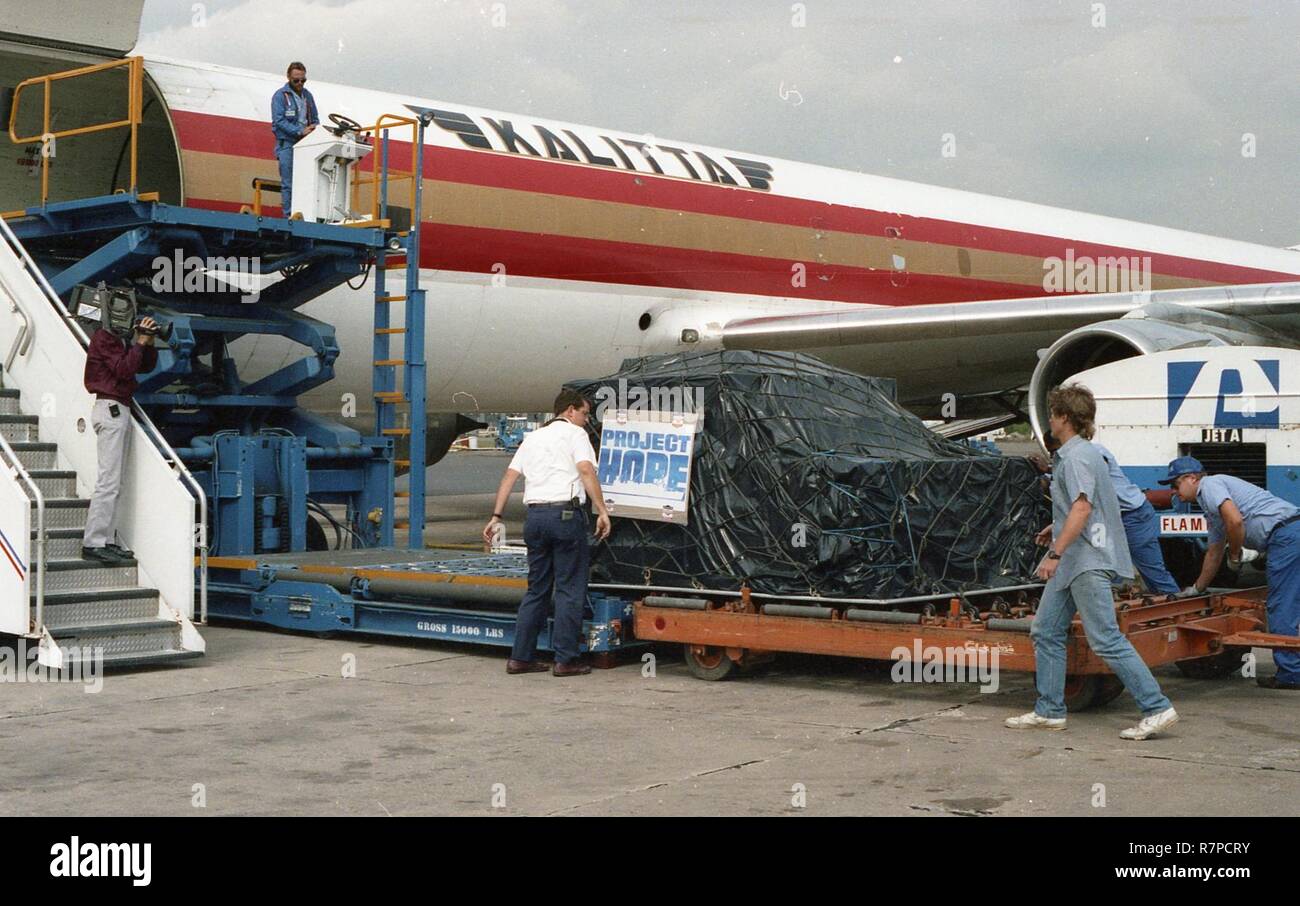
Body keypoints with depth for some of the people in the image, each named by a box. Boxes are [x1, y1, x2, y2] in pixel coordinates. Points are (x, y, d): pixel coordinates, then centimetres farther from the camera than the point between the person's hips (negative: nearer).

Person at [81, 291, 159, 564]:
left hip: (120, 411, 10)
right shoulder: (104, 338, -7)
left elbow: (145, 366, 19)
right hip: (111, 409, -10)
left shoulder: (120, 340, 20)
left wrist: (149, 343, 5)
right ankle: (93, 544, -15)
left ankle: (105, 541, 11)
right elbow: (124, 369, -18)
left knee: (113, 483, 9)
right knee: (108, 481, -13)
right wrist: (140, 343, -12)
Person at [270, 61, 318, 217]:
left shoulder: (307, 95, 15)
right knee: (289, 184, -5)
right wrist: (300, 131, -21)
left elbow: (315, 118, 21)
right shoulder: (280, 95, -3)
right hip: (287, 144, -5)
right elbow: (279, 121, -12)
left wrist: (315, 128, -2)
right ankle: (289, 216, -4)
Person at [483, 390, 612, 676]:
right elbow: (586, 470, -13)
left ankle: (521, 657, 11)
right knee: (570, 589, -1)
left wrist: (496, 517, 16)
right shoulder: (574, 433, 2)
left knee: (537, 589, 13)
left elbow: (509, 477, 16)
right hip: (565, 513, -6)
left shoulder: (532, 438, 21)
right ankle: (565, 660, -2)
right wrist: (602, 511, -16)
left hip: (535, 515, 7)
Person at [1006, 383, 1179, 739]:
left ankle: (1157, 708, -8)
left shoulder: (1076, 457, -15)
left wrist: (1055, 553, -27)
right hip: (1072, 563, 11)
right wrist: (1056, 528, 31)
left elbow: (1082, 508, -26)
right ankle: (1049, 711, 15)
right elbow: (1090, 507, 30)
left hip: (1087, 562, -11)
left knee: (1106, 639, -11)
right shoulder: (1069, 454, 17)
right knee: (1045, 632, 11)